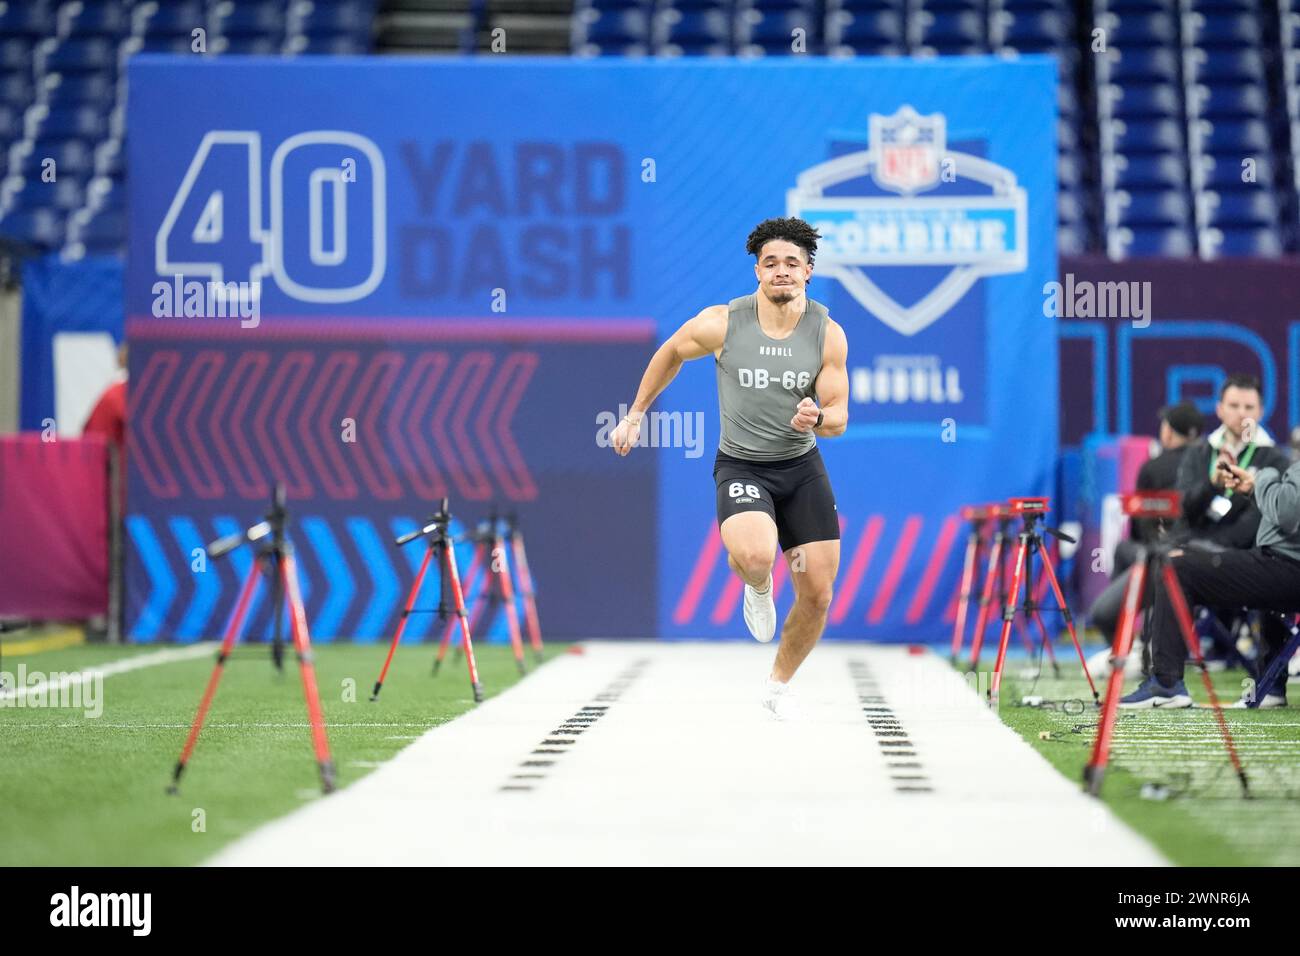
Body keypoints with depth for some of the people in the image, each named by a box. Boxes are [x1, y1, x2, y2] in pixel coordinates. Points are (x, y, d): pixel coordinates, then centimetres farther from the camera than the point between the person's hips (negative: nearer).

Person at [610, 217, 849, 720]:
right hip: (740, 466, -3)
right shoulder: (722, 324, -13)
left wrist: (815, 418, -27)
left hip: (803, 468, 3)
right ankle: (757, 588, 8)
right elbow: (669, 355, 7)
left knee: (817, 594, 2)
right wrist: (634, 415, 13)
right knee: (755, 556, -33)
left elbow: (838, 418, -3)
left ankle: (779, 684, 30)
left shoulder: (828, 335, -8)